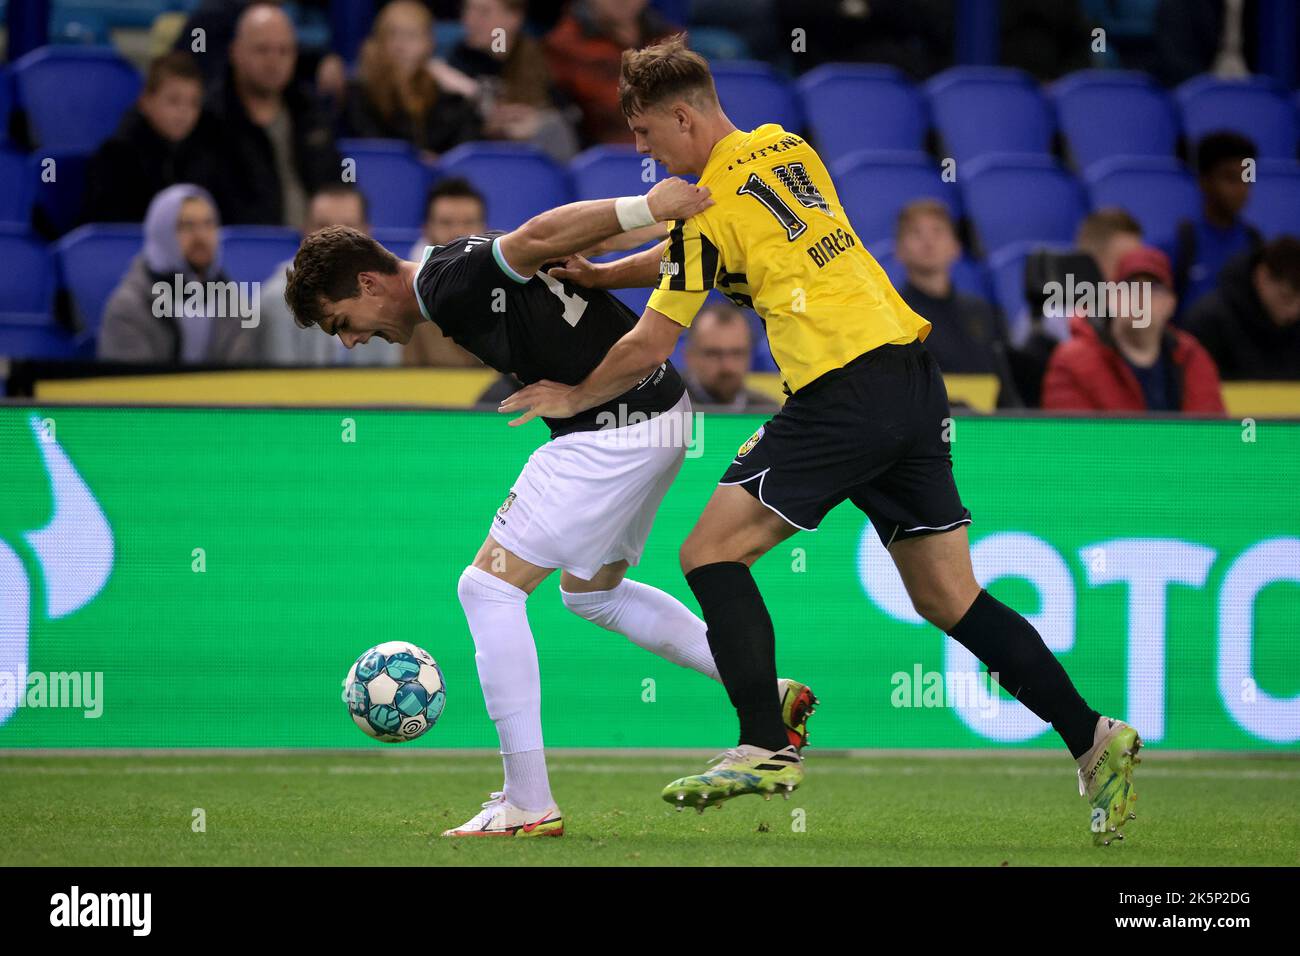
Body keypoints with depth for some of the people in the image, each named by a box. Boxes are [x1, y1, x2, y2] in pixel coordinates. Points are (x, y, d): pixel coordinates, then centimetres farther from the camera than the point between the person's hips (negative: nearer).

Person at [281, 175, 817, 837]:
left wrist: (643, 208, -39)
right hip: (656, 413, 11)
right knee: (590, 592, 27)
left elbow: (538, 236, -31)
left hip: (614, 431, -11)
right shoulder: (456, 278, 13)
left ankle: (528, 804, -7)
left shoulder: (449, 285, -18)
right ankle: (767, 693, 26)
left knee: (489, 585, -8)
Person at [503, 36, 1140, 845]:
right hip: (914, 377, 8)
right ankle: (1095, 740, 3)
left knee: (712, 553, -1)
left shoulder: (713, 207, -7)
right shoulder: (789, 152, 16)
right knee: (948, 598, 10)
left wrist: (573, 398, 16)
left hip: (846, 394, -8)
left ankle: (767, 749, -9)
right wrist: (597, 275, 28)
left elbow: (652, 346, 1)